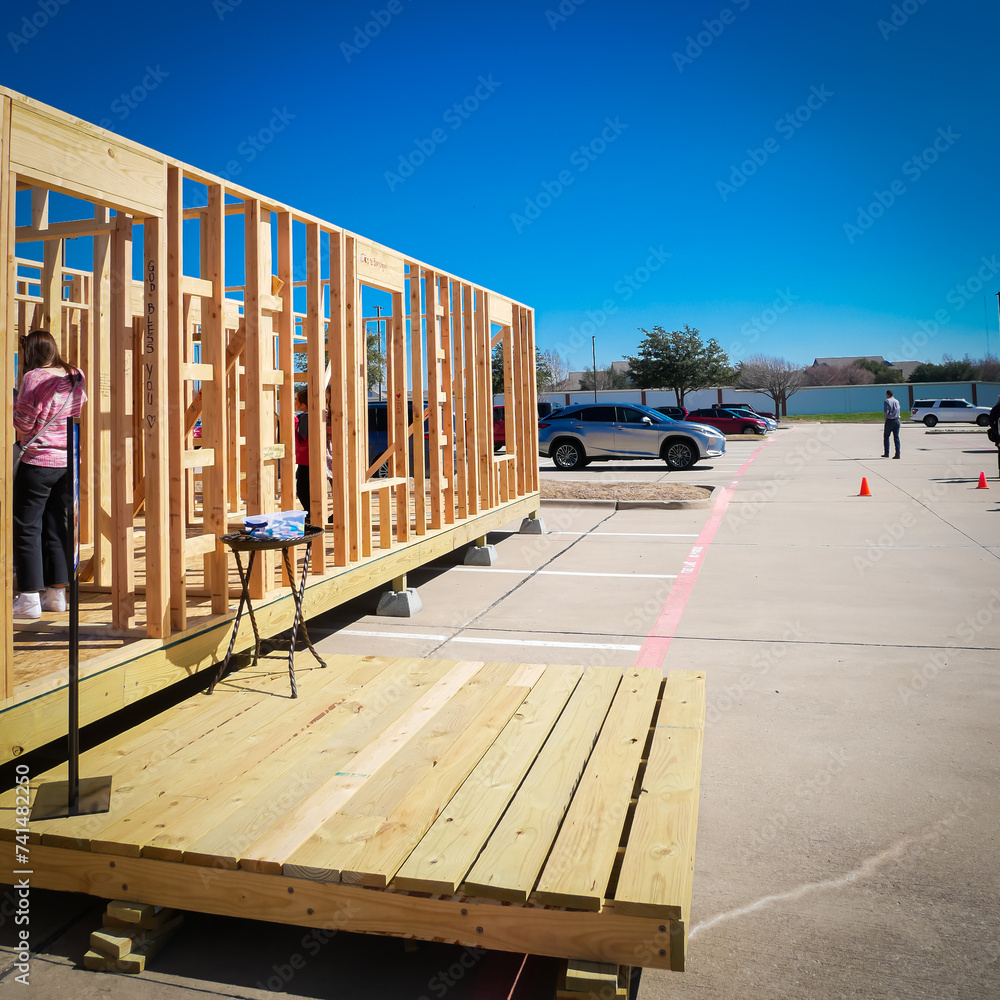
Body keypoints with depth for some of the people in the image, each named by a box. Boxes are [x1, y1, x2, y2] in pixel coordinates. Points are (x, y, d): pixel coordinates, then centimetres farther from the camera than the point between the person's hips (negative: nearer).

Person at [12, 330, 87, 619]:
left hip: (37, 462, -6)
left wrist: (12, 407, 7)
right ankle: (56, 593, 17)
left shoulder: (34, 378, -13)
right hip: (68, 463, 6)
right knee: (56, 526, 13)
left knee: (26, 527, 2)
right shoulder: (76, 376, 5)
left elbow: (24, 423, -11)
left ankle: (29, 599, 2)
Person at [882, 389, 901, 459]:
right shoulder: (897, 401, 11)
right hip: (896, 421, 5)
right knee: (896, 437, 3)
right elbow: (898, 411, 14)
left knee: (886, 437, 8)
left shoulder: (887, 401, -8)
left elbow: (886, 412, -17)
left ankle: (886, 453, 8)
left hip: (889, 420, -5)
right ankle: (897, 454, -2)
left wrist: (886, 418, -1)